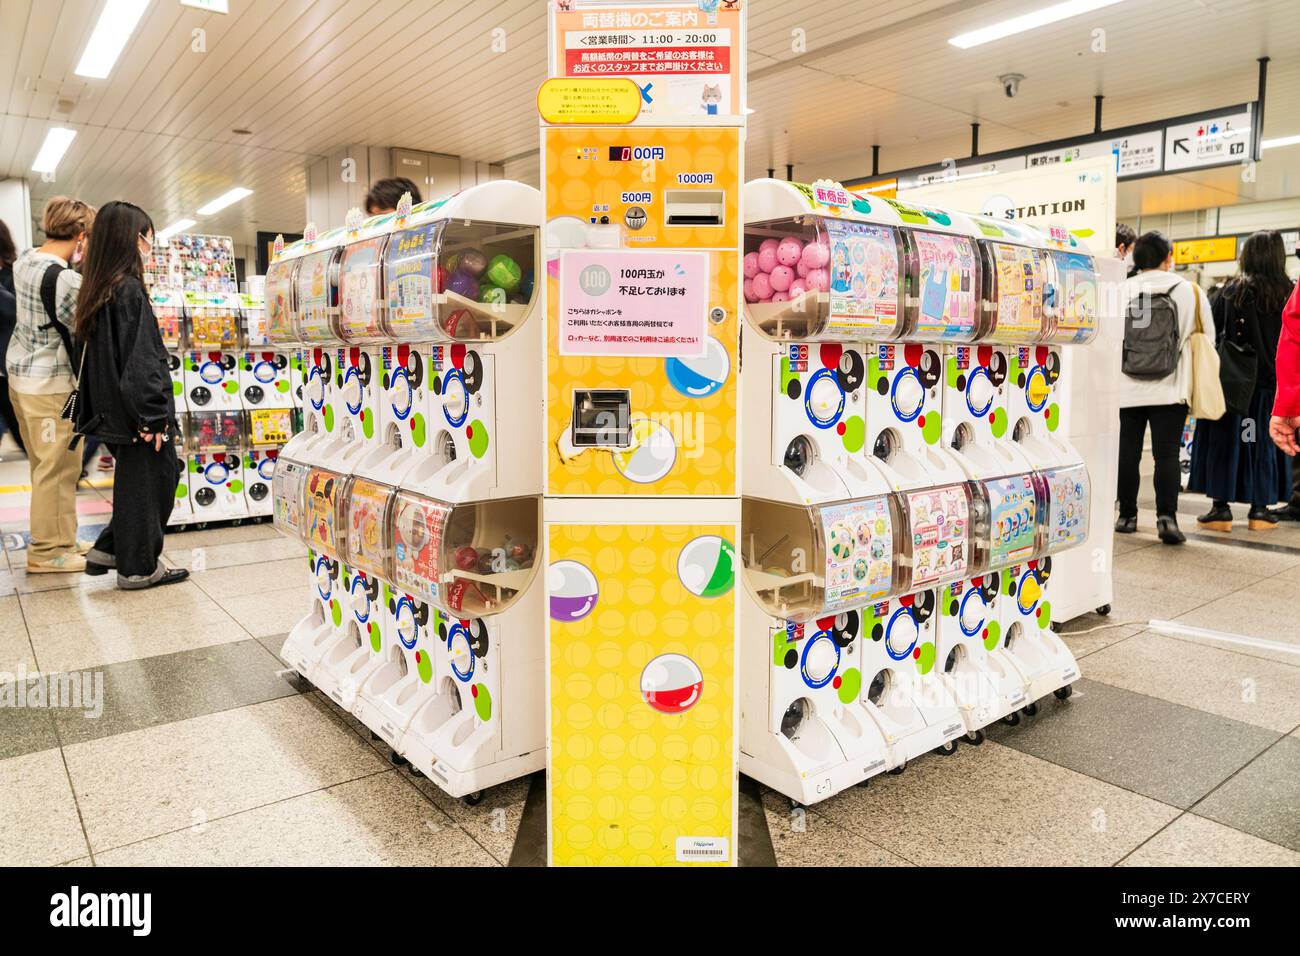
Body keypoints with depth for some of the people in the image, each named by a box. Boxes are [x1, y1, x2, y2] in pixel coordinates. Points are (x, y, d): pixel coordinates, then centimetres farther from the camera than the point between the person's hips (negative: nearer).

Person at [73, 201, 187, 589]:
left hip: (115, 408, 9)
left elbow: (105, 354, 15)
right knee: (147, 483, 3)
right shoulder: (129, 290, -17)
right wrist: (153, 415, -19)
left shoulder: (99, 291, 10)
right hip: (137, 409, -9)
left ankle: (110, 550, 27)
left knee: (135, 481, 20)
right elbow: (140, 360, -21)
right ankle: (138, 567, 13)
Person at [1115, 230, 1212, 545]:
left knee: (1127, 454, 7)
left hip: (1127, 389, 0)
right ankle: (1166, 516, -8)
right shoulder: (1190, 291, 2)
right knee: (1167, 454, 2)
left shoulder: (1121, 291, -3)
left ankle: (1127, 516, 14)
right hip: (1170, 389, 0)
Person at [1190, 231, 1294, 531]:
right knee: (1263, 441, 10)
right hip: (1270, 380, 1)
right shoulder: (1287, 293, -3)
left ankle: (1220, 508, 4)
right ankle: (1259, 509, 15)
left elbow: (1209, 329, -4)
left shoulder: (1232, 290, -4)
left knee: (1224, 439, 5)